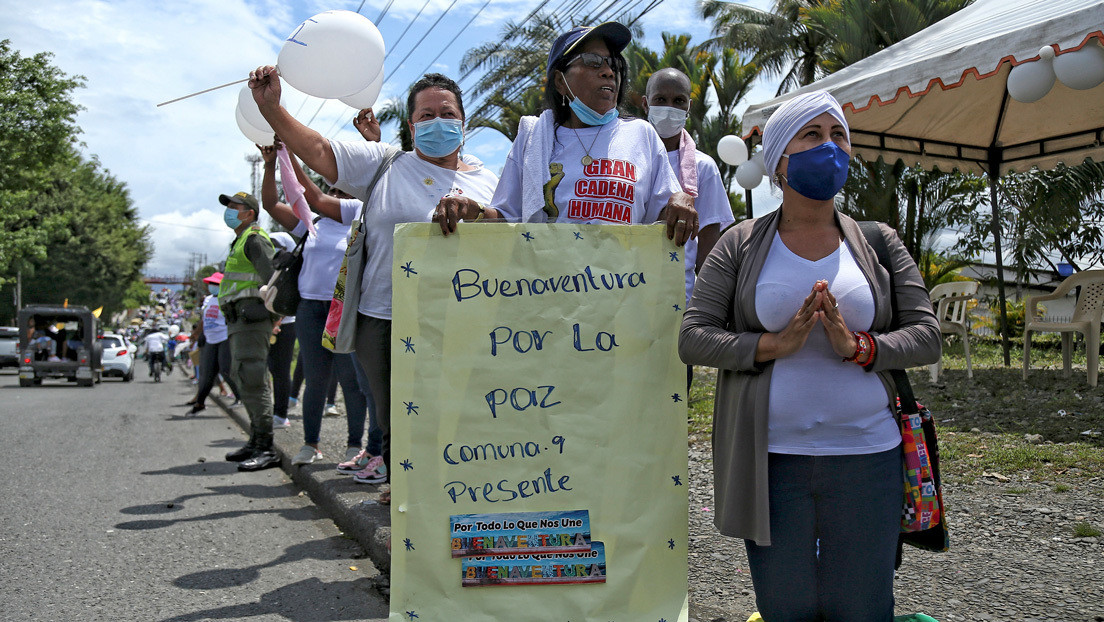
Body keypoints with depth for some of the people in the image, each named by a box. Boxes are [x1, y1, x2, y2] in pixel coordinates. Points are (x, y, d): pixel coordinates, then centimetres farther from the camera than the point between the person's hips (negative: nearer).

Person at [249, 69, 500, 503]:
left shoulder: (485, 181, 13)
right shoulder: (384, 165, 10)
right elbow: (317, 150, 4)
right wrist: (271, 108, -8)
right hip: (386, 324, 0)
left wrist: (473, 211, -21)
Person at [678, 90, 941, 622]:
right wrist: (773, 345, -17)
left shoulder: (880, 243, 7)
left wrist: (858, 348, -15)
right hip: (770, 457, -1)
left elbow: (926, 336, 3)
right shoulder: (740, 245, 3)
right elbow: (693, 337, -3)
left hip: (866, 454, 1)